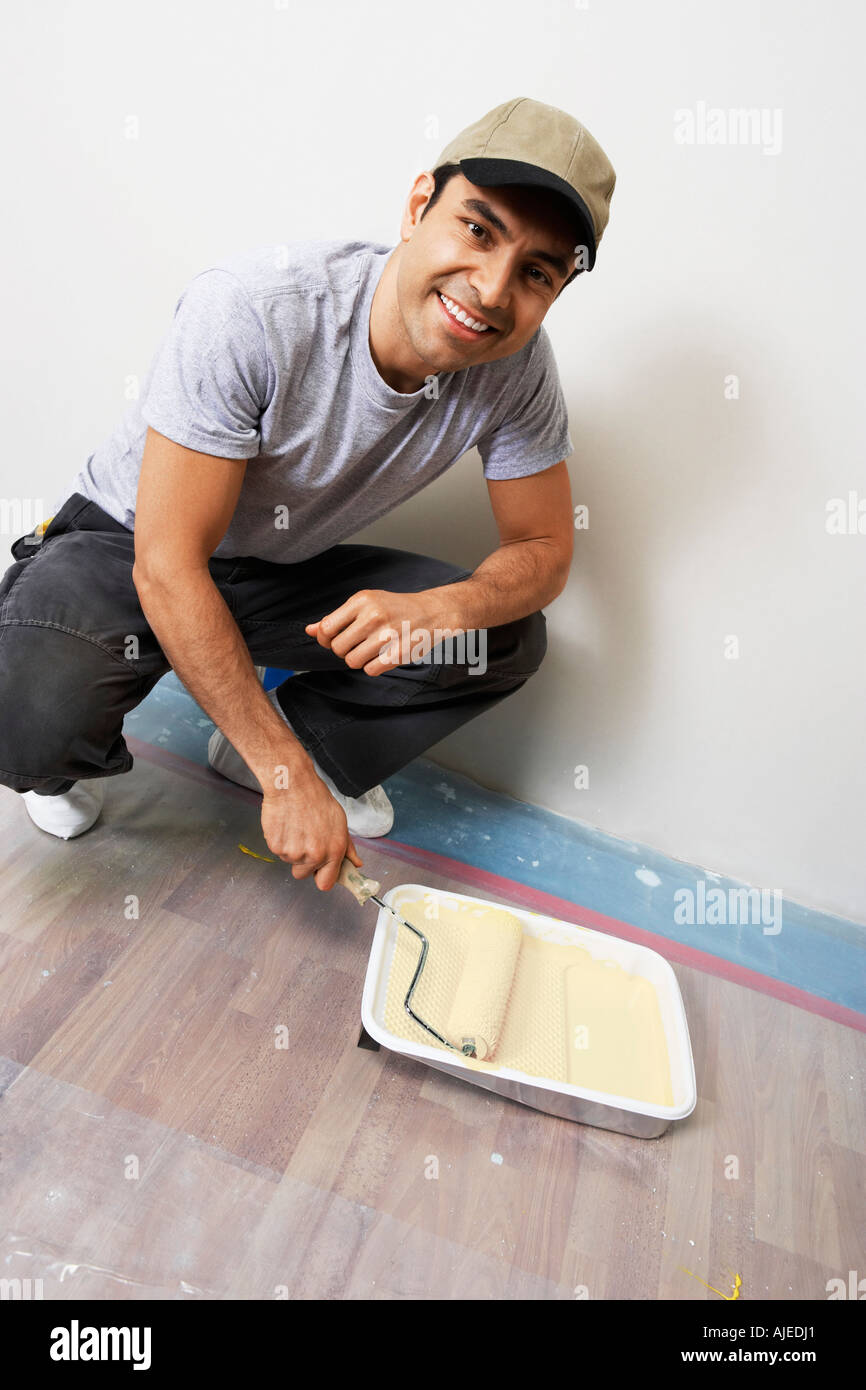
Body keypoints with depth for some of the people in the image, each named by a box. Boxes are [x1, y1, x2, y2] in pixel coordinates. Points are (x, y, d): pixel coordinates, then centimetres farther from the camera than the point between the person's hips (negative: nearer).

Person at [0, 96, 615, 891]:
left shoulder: (516, 365, -16)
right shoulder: (252, 311, -31)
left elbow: (544, 550, -8)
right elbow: (169, 565, -29)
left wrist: (432, 611, -32)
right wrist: (288, 782, -28)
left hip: (286, 571, 4)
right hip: (126, 549, -4)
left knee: (509, 639, -10)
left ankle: (287, 742, 7)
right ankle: (74, 758, 8)